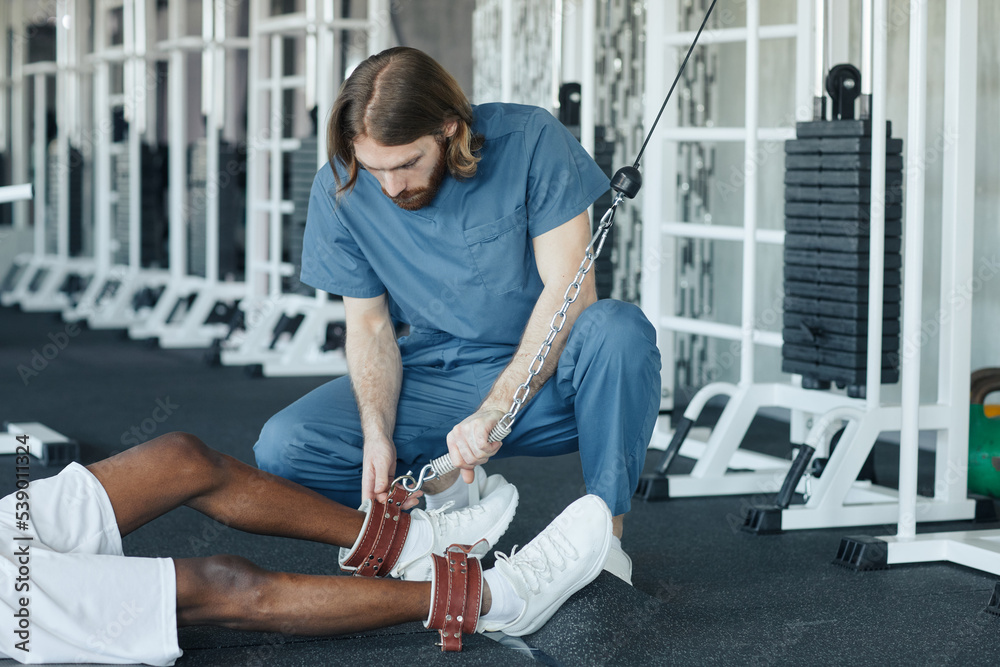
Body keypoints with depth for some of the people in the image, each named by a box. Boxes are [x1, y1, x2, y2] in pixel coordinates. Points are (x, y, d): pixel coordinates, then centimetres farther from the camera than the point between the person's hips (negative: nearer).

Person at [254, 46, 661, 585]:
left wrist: (493, 411, -28)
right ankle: (452, 490, 3)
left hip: (545, 378, -2)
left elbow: (569, 288, -20)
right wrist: (377, 434, -20)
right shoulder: (339, 191, -8)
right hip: (436, 379, 3)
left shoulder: (529, 142, -17)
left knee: (619, 330, -37)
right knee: (282, 449, -20)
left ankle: (606, 537, -20)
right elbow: (369, 325, -2)